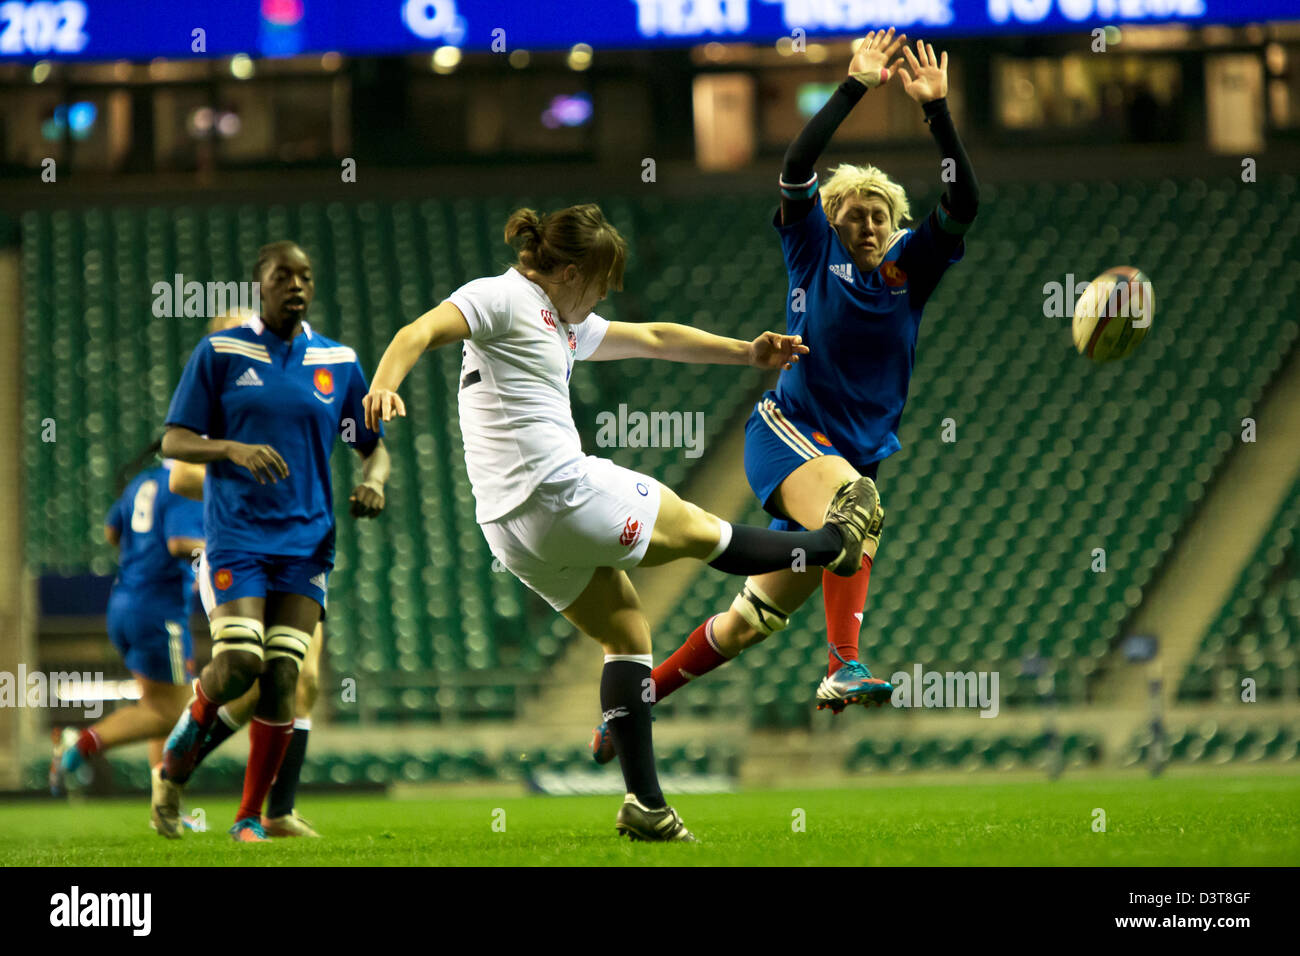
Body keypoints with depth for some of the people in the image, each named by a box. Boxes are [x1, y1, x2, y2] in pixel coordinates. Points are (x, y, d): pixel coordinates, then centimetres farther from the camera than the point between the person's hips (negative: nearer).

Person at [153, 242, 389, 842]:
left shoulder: (338, 362, 10)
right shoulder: (220, 353, 2)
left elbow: (373, 445, 19)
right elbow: (174, 441, 1)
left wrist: (373, 482, -4)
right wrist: (235, 449, -17)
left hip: (307, 539, 3)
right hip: (236, 536, -3)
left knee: (281, 677, -6)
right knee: (239, 664, -17)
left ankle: (251, 817, 4)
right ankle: (176, 760, 12)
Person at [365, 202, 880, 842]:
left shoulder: (567, 325, 22)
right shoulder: (502, 297, -6)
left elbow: (653, 339, 30)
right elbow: (421, 331, -19)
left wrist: (745, 353, 30)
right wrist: (384, 384, -39)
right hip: (561, 490, -11)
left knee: (627, 638, 14)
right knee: (702, 533, 11)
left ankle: (646, 806, 9)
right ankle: (835, 543, 33)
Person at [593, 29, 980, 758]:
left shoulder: (909, 266, 9)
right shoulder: (815, 250, 2)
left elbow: (963, 204, -5)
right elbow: (797, 168, -12)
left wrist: (937, 109, -13)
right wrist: (855, 87, -17)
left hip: (857, 457, 5)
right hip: (788, 433, -5)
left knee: (756, 617, 8)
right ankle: (843, 669, -49)